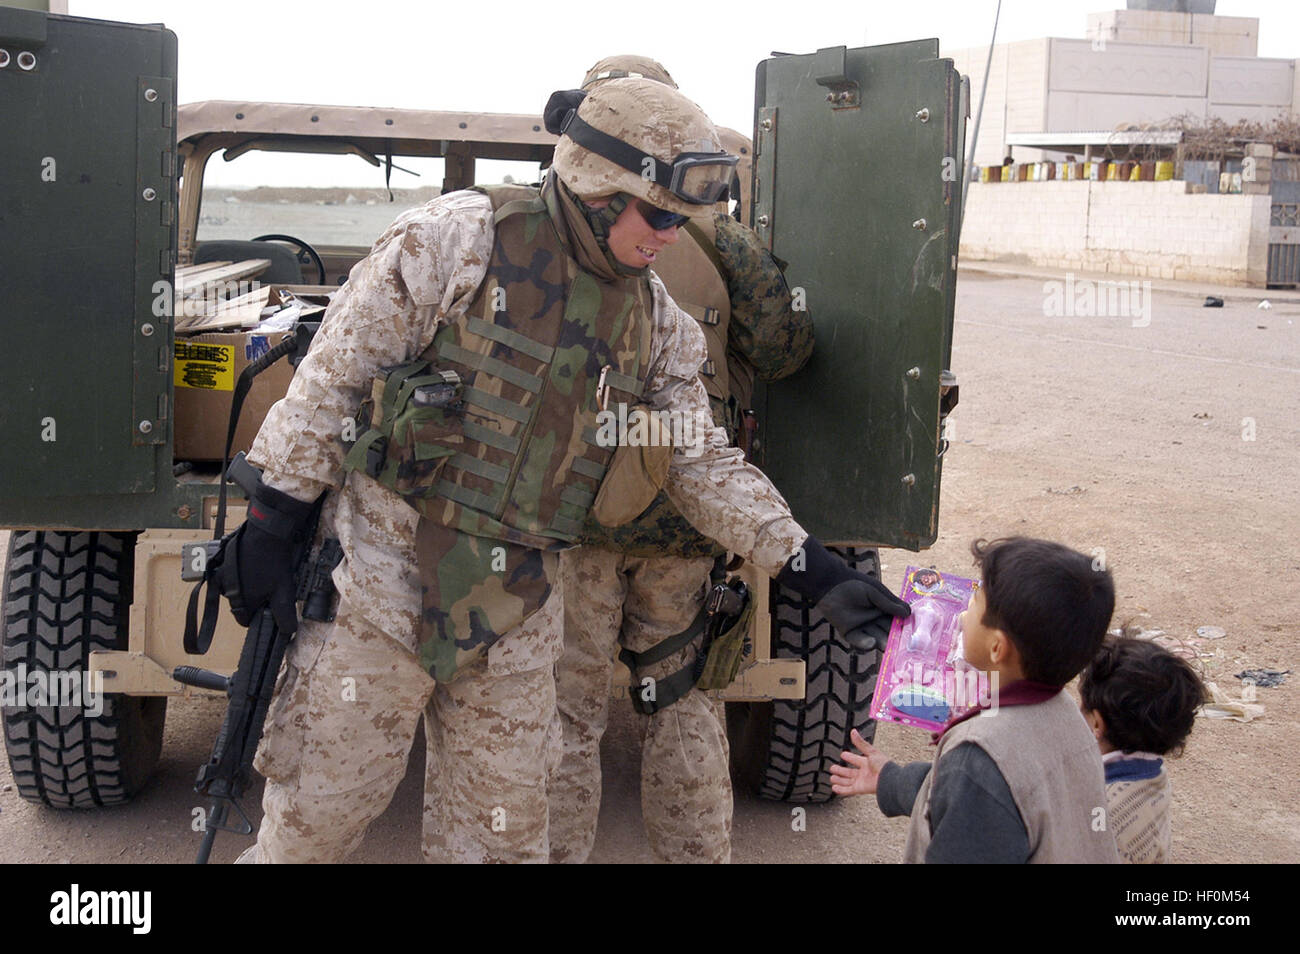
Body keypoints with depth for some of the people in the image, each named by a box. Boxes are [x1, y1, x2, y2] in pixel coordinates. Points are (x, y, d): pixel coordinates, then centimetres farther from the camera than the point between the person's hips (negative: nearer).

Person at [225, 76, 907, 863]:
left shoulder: (654, 320, 4)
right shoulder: (459, 240, -12)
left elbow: (705, 464, 7)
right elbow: (334, 377, -9)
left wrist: (815, 571, 0)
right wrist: (273, 522, -9)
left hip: (517, 614, 4)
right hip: (385, 580, -4)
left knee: (503, 834, 12)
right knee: (316, 817, 5)